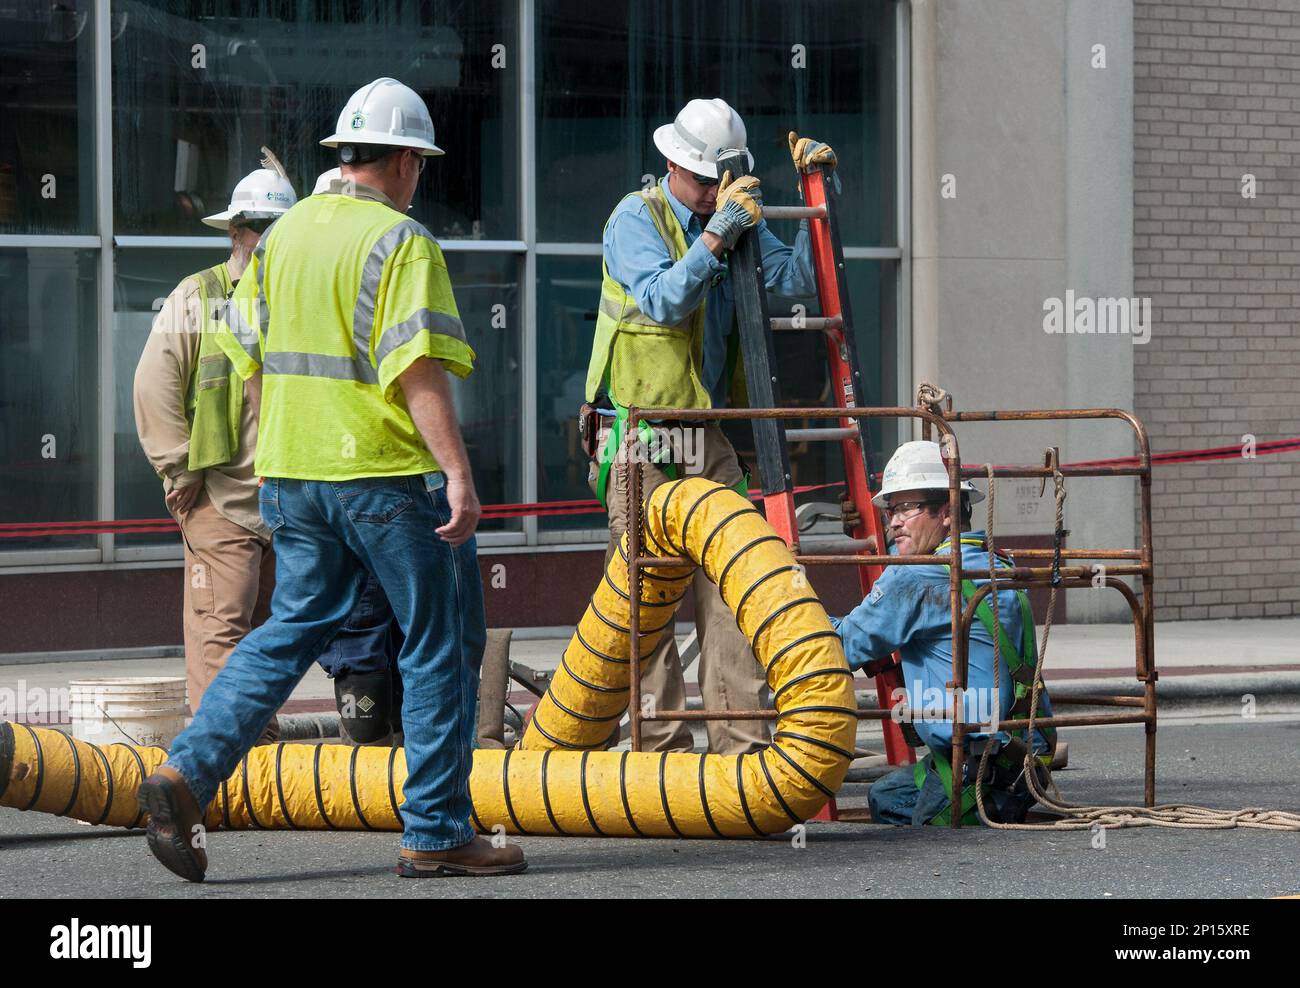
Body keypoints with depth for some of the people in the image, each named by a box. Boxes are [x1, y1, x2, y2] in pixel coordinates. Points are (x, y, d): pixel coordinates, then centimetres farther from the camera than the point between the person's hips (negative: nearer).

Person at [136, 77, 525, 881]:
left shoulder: (283, 235, 11)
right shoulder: (401, 242, -11)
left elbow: (251, 359, 15)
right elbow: (418, 368, -20)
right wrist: (457, 472, -22)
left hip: (293, 473, 7)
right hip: (389, 474, -7)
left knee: (292, 630, 14)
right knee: (441, 648, 5)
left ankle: (187, 774, -3)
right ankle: (437, 833, 7)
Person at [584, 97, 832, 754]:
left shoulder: (741, 219, 12)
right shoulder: (636, 218, -4)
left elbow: (796, 281, 2)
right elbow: (663, 301, -17)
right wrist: (717, 233, -23)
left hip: (708, 435, 5)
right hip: (638, 435, -5)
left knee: (730, 589, -2)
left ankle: (742, 744, -2)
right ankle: (664, 748, 0)